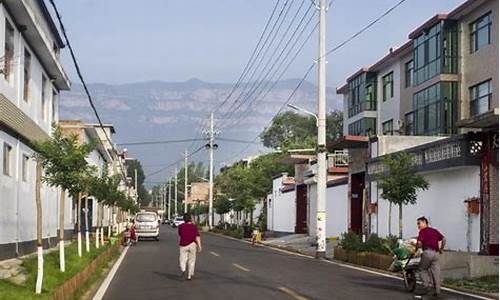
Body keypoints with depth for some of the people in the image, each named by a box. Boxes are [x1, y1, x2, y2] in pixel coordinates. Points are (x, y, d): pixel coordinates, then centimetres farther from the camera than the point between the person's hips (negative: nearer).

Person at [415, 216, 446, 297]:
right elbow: (443, 239, 13)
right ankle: (437, 291, 5)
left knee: (423, 269, 9)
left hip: (428, 252, -6)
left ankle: (428, 286, -3)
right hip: (436, 253, 6)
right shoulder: (434, 230, 20)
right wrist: (441, 249, 22)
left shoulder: (423, 231, 1)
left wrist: (418, 246, 9)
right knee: (436, 271, 6)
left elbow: (419, 243, -12)